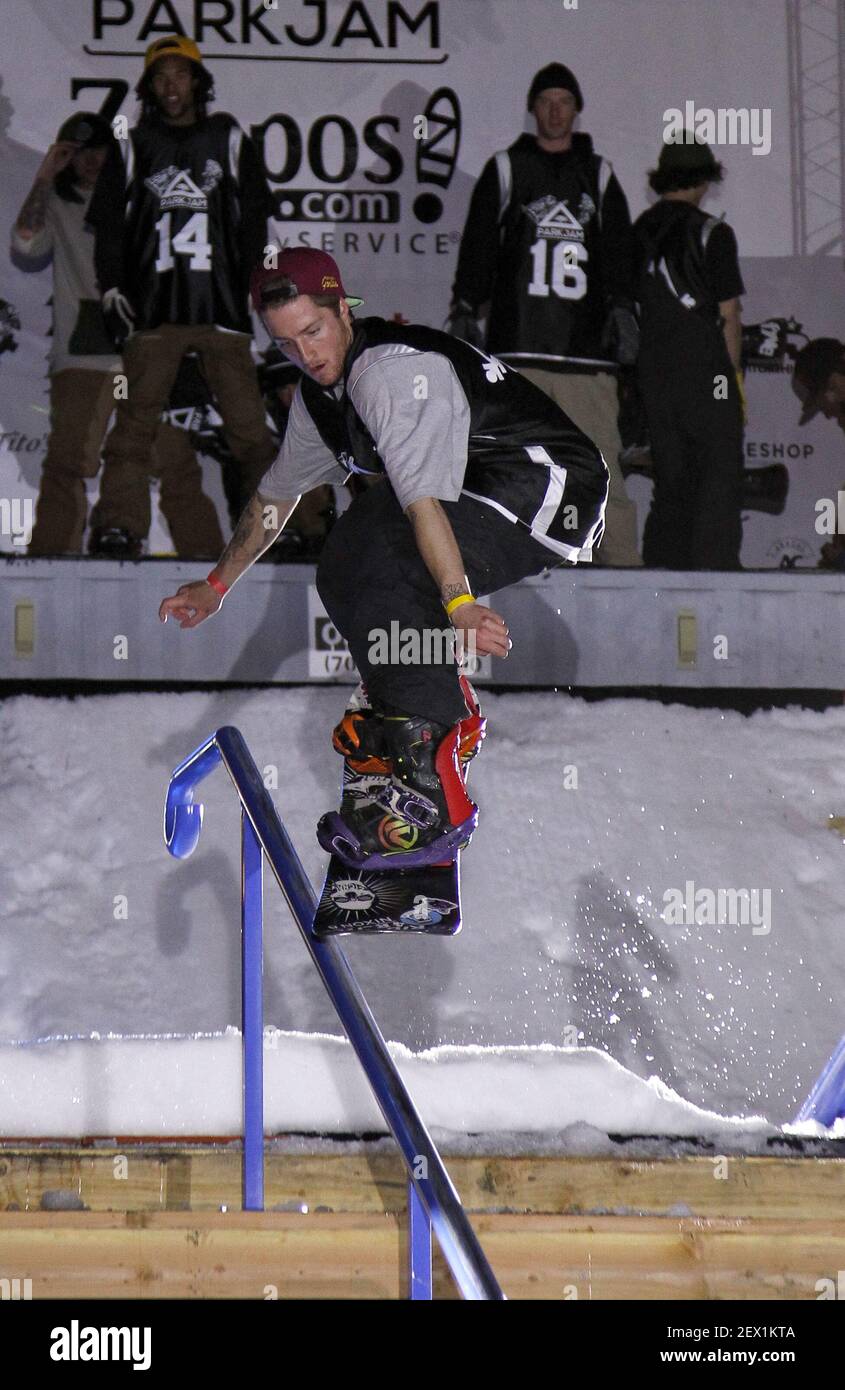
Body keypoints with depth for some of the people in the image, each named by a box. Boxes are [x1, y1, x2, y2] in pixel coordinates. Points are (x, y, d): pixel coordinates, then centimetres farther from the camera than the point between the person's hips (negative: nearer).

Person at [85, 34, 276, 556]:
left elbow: (254, 215, 13)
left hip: (222, 306, 0)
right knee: (136, 418, -7)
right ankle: (119, 522, -8)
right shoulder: (134, 149, 13)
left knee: (247, 421, -4)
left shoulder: (229, 141, 12)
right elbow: (110, 220, 14)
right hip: (154, 309, 1)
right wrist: (112, 284, 3)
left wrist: (257, 282, 5)